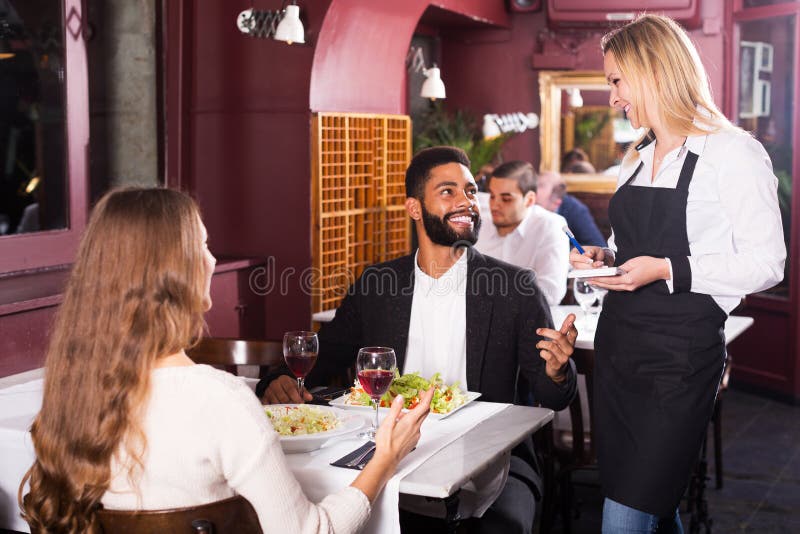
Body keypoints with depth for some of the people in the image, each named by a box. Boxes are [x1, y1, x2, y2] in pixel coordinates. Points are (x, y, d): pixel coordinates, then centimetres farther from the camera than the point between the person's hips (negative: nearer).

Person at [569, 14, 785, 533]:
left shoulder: (733, 154, -9)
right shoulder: (639, 159, 16)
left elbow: (766, 264, -12)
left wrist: (668, 271, -19)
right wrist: (607, 256, 8)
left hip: (680, 353, -8)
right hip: (619, 343, 8)